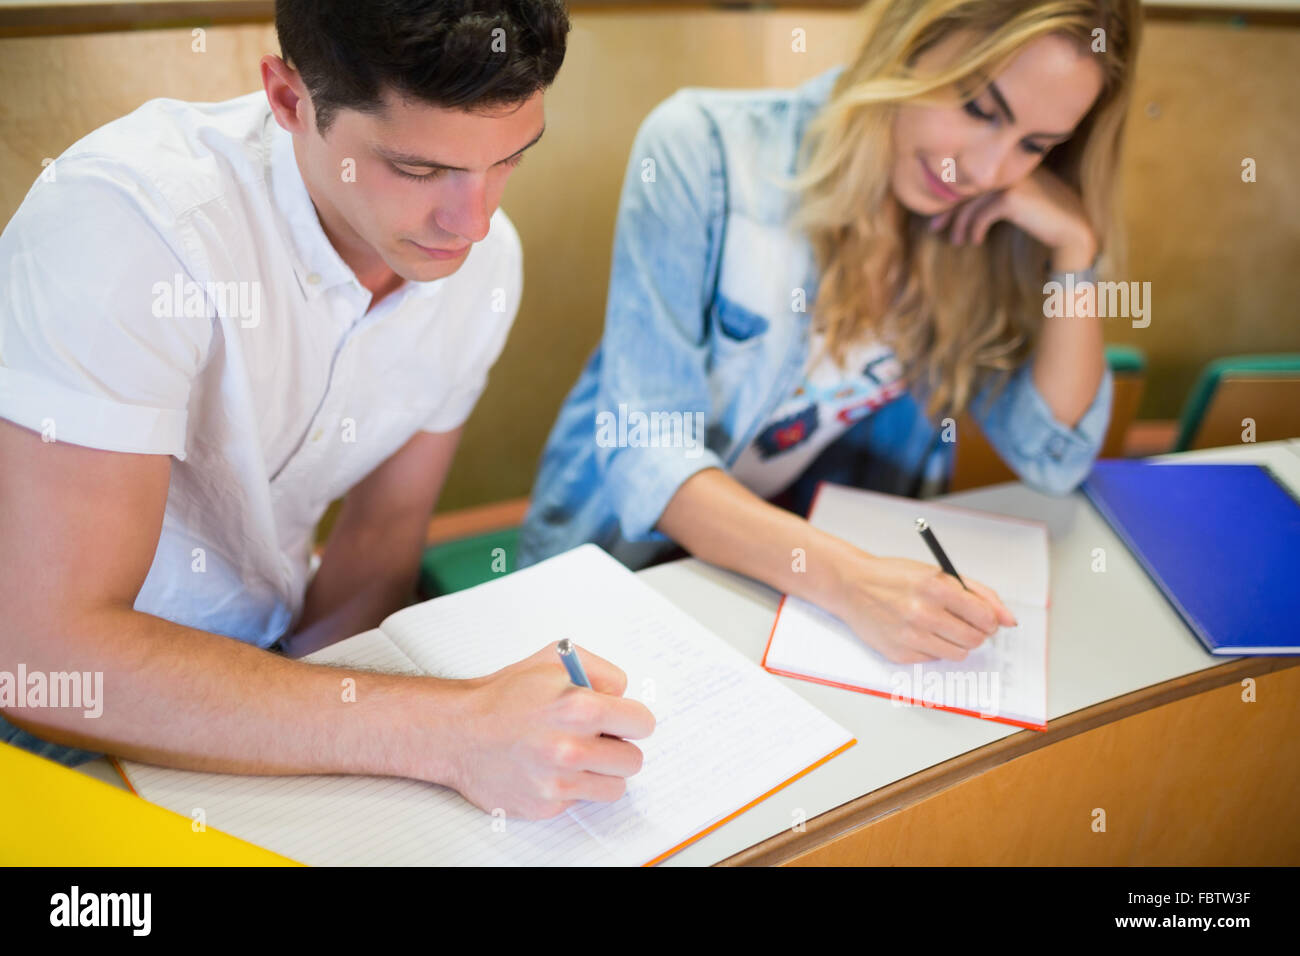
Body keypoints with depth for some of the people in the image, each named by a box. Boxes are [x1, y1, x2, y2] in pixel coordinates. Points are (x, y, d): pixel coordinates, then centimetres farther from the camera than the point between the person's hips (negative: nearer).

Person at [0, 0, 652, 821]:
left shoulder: (486, 257, -9)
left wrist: (295, 723, -10)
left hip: (266, 649, 5)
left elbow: (385, 530, 2)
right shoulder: (123, 222, -29)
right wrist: (449, 732, -37)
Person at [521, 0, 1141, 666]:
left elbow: (1053, 460, 0)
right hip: (624, 563, -3)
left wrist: (1075, 250, -12)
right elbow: (649, 457, -21)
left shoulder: (976, 229, -3)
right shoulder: (704, 147, -17)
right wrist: (844, 579, -35)